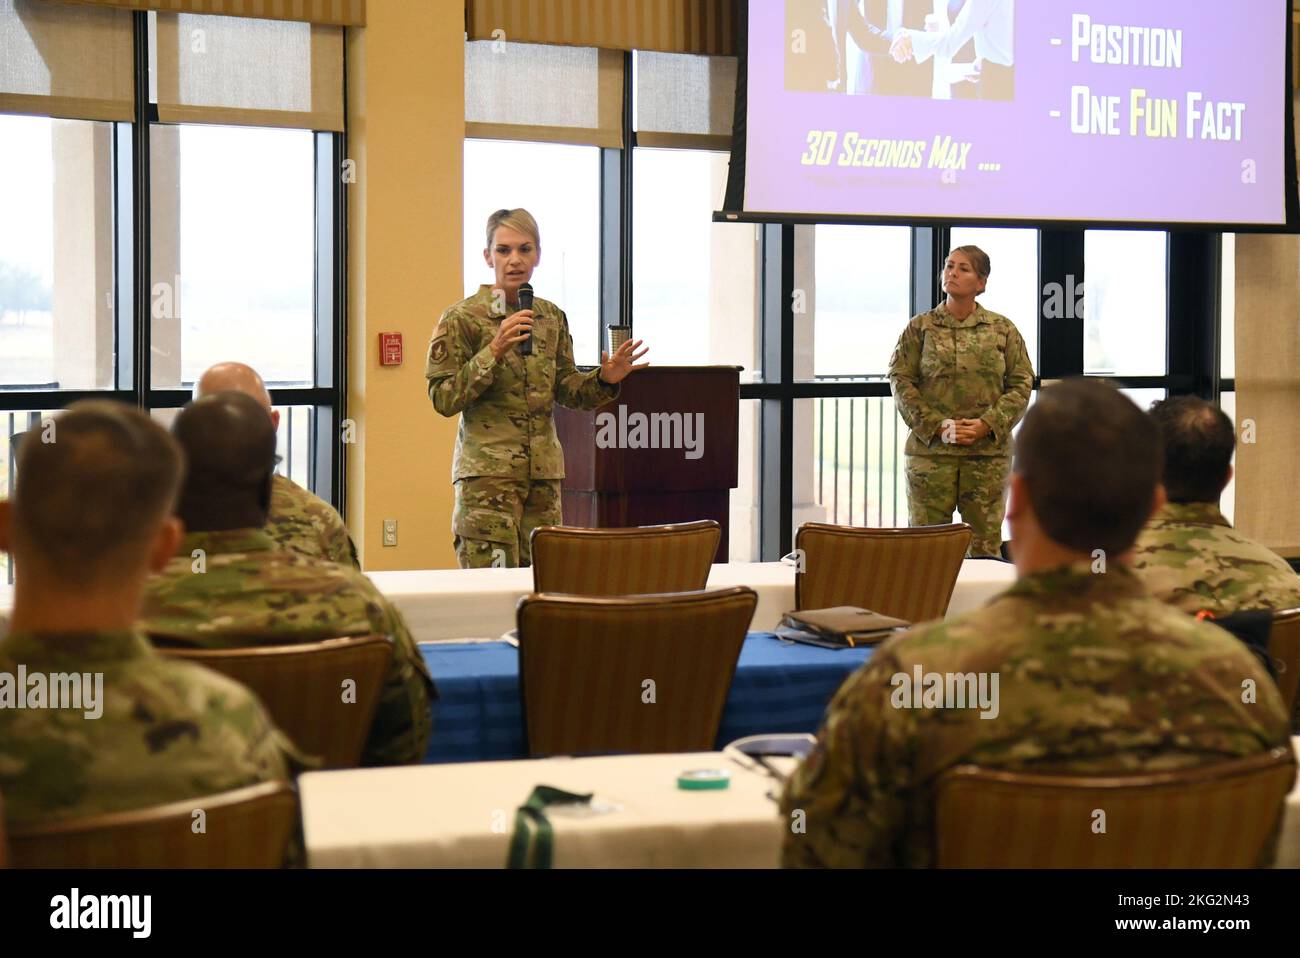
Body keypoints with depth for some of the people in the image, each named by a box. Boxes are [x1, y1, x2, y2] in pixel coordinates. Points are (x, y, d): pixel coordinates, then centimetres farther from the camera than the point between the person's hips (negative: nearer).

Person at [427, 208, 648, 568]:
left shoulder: (552, 317, 12)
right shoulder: (461, 319, -3)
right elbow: (443, 399, -9)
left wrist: (604, 380, -4)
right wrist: (494, 351, -19)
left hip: (544, 471, 5)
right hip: (487, 472, -5)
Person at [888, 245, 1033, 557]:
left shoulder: (1003, 329, 8)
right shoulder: (920, 327, 5)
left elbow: (1021, 384, 5)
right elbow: (901, 381, -1)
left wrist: (987, 425, -10)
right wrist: (938, 426, -12)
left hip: (988, 452, 1)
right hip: (930, 450, -1)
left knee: (986, 542, 5)